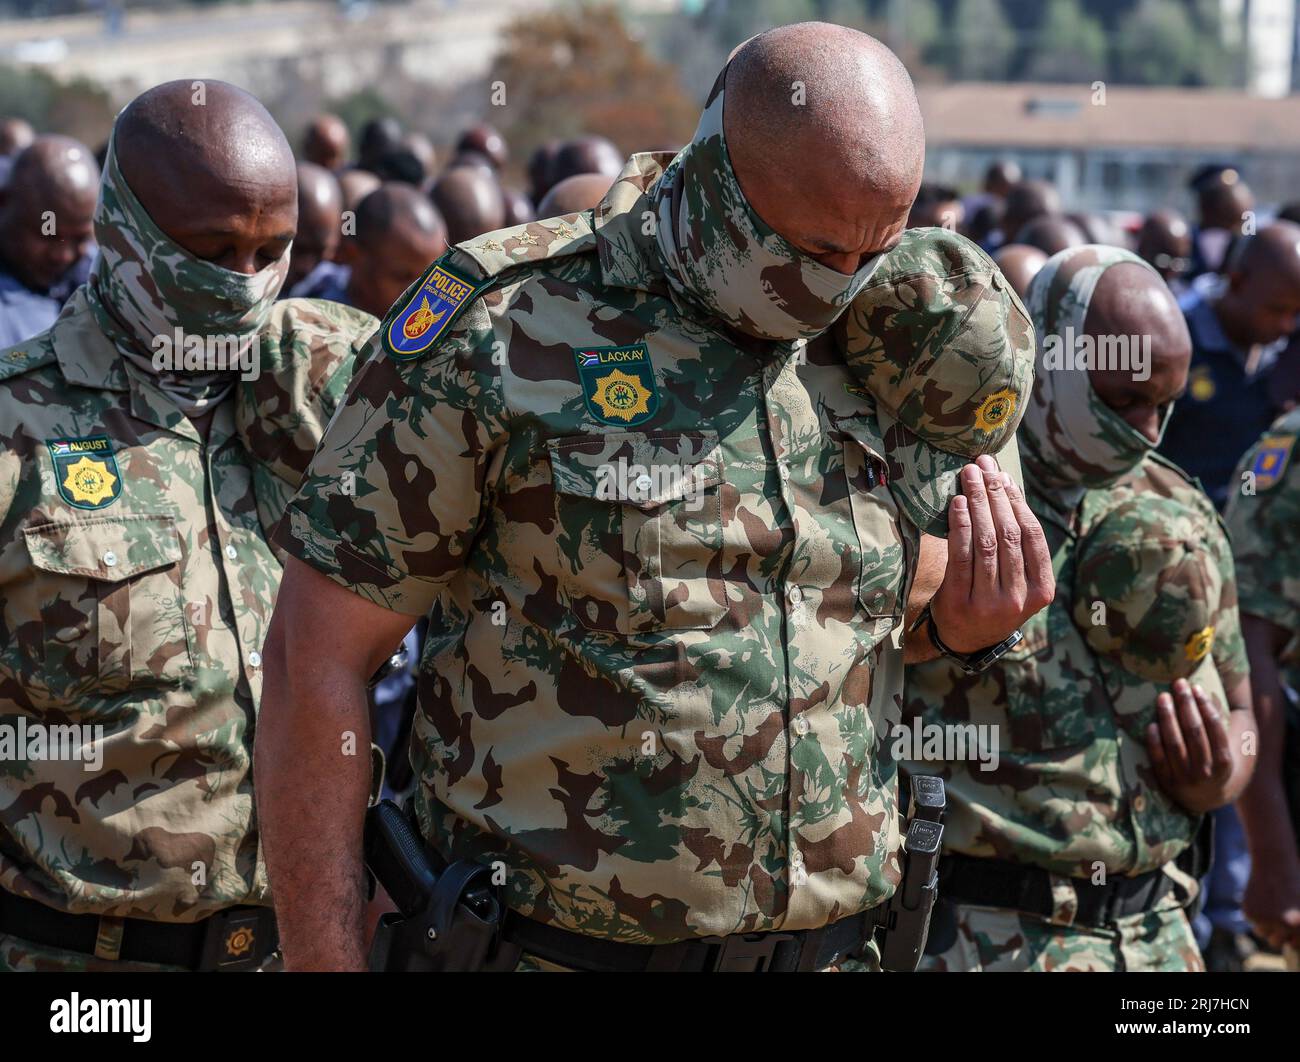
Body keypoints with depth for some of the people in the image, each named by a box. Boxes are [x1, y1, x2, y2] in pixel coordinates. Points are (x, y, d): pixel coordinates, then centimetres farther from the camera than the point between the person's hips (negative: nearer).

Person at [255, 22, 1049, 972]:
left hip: (828, 943, 4)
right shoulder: (504, 326, -10)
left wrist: (974, 631, -3)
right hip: (557, 946, -4)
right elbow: (317, 659, -10)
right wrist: (323, 964, -11)